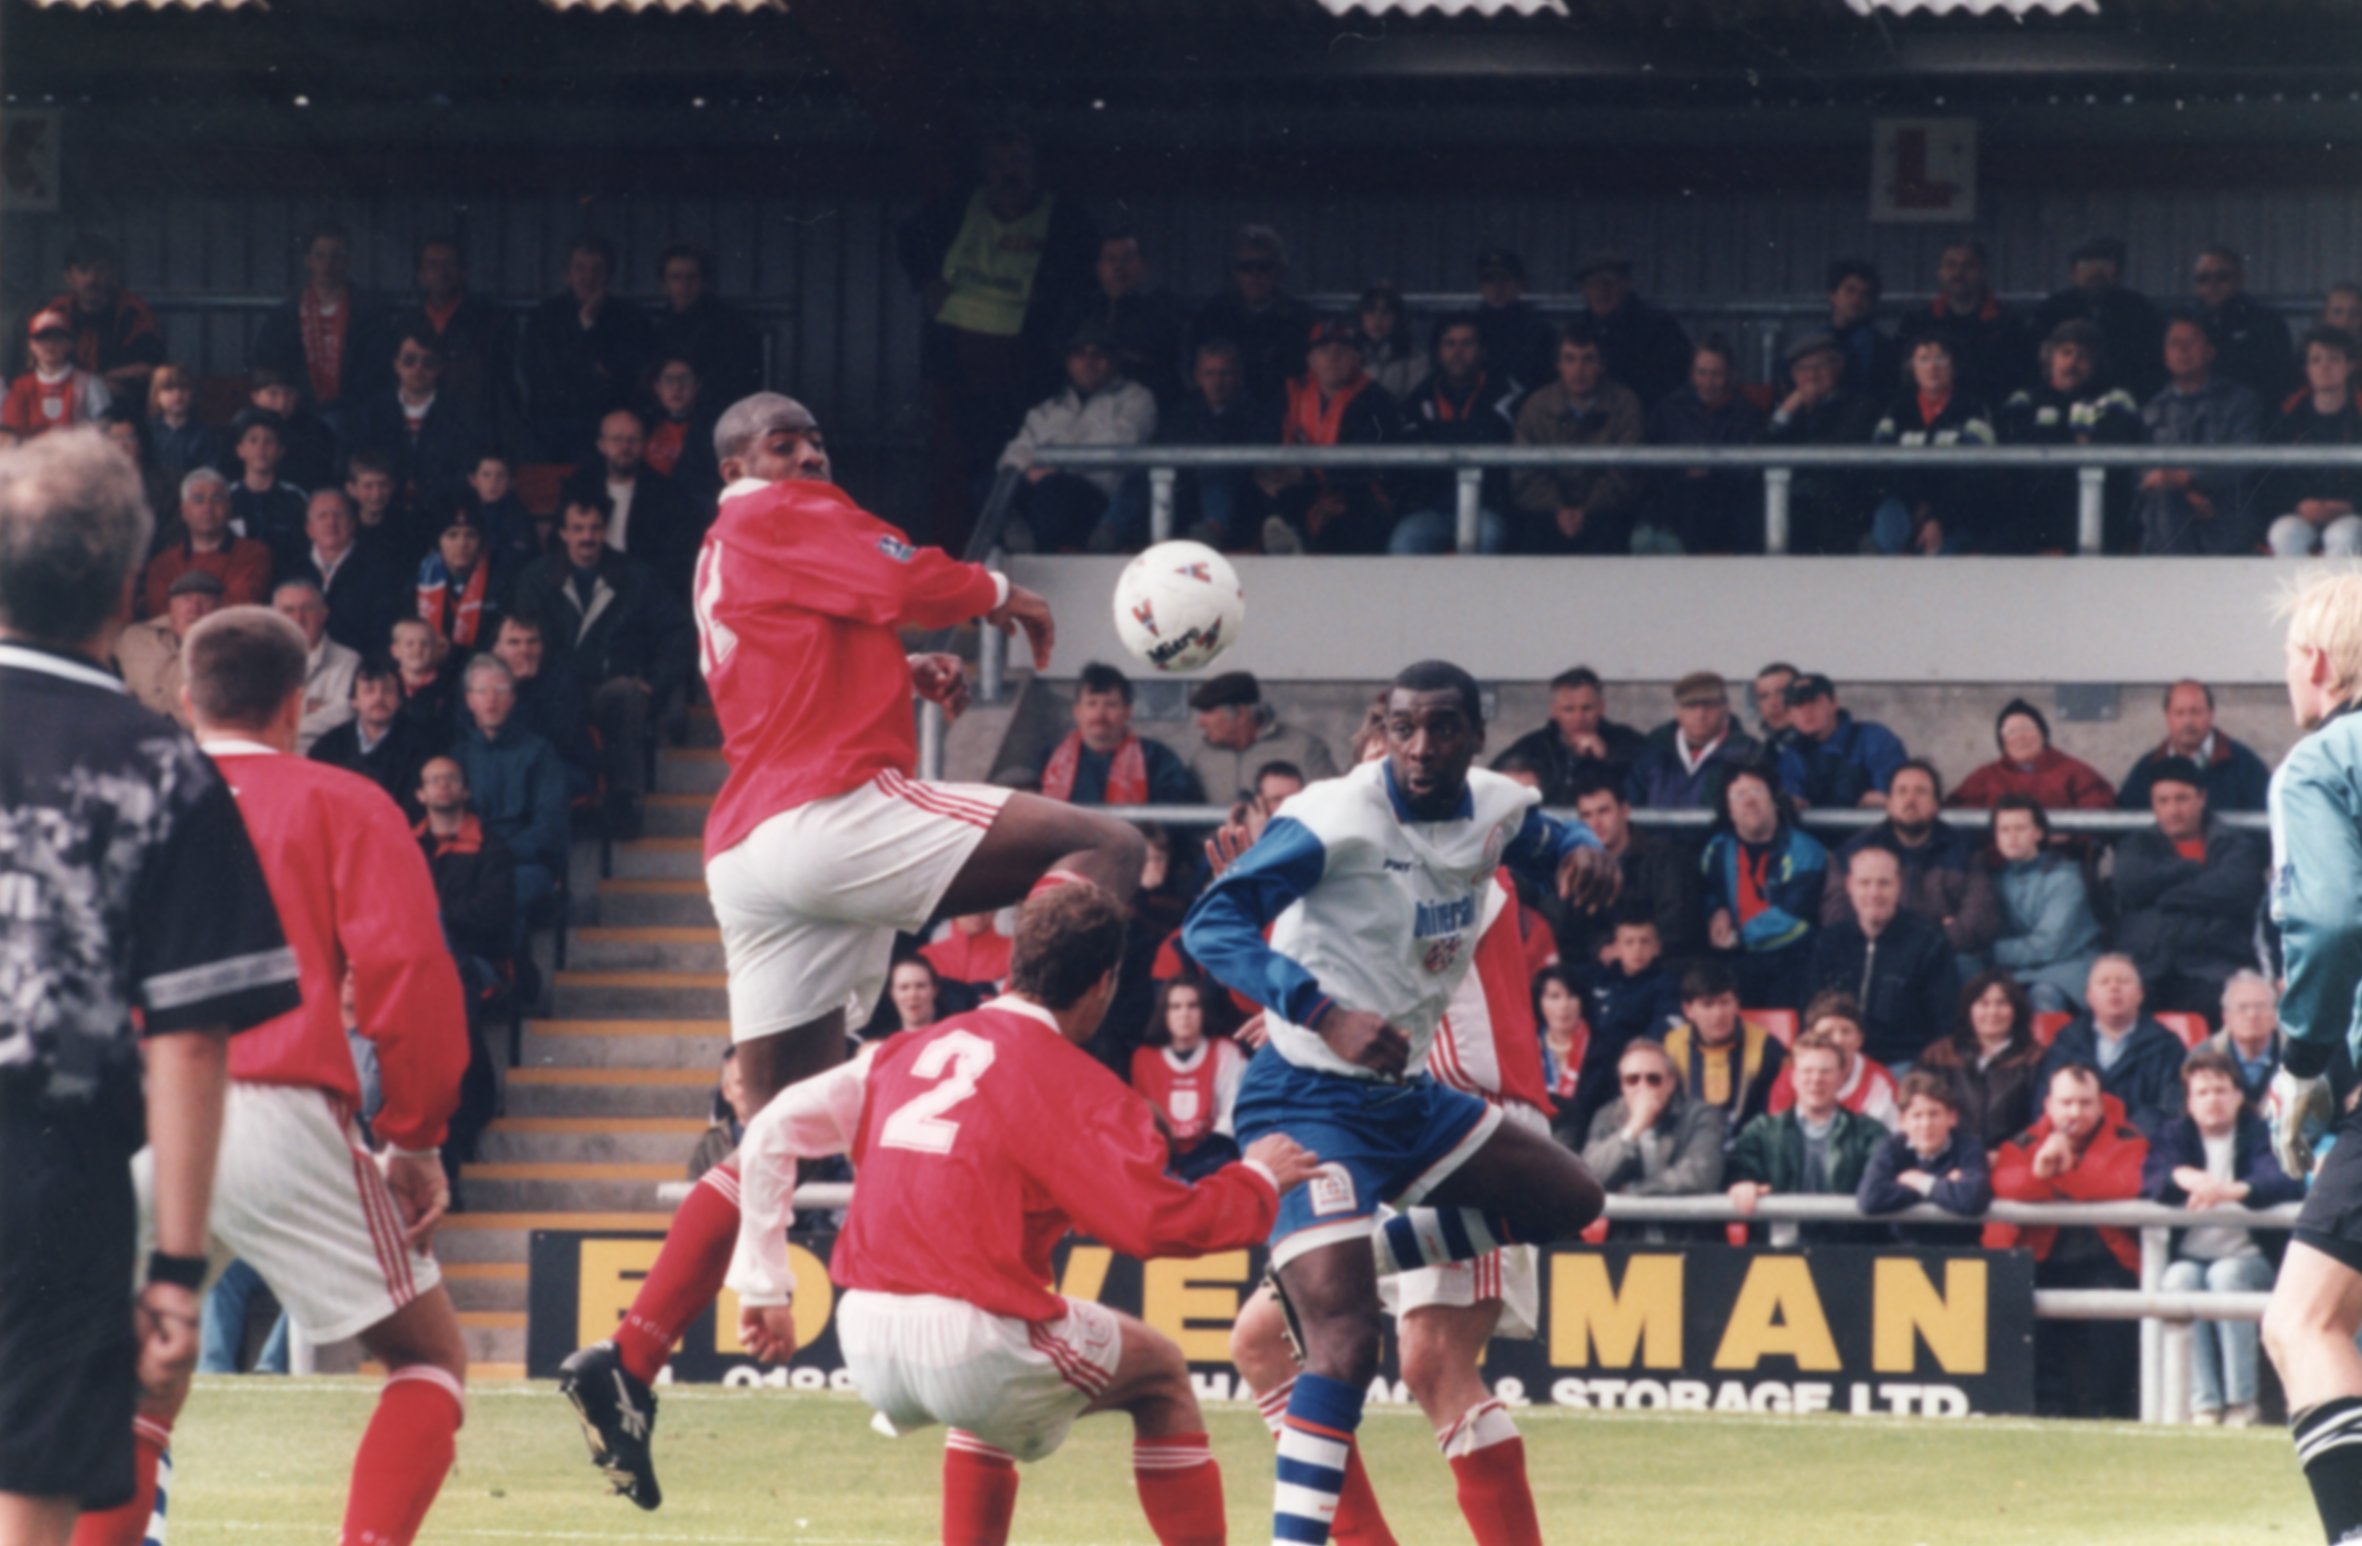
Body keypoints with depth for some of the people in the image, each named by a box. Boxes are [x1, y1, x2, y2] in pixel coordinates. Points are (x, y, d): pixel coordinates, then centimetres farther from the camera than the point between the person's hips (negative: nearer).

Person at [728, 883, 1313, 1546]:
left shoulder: (911, 1051, 13)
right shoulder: (1076, 1086, -5)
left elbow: (769, 1136, 11)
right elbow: (1159, 1223, -12)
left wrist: (765, 1287, 14)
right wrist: (1259, 1179, 7)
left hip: (867, 1351, 6)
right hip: (975, 1347, -6)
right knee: (1159, 1371, 19)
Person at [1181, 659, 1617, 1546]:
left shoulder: (1494, 809, 1)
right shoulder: (1337, 818, -20)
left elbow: (1544, 843, 25)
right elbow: (1213, 924, -24)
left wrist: (1579, 852, -1)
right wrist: (1324, 1014, -36)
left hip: (1406, 1096, 8)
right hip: (1310, 1099, -8)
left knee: (1569, 1201, 17)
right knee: (1346, 1344, -21)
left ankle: (1329, 1271, 14)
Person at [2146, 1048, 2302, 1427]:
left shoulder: (2260, 1135, 4)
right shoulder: (2176, 1136, 12)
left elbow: (2289, 1183, -16)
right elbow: (2149, 1181, -7)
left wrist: (2235, 1190, -33)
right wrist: (2182, 1177, -30)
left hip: (2246, 1257, -2)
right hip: (2190, 1256, 2)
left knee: (2226, 1275, -35)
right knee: (2181, 1278, -32)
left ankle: (2241, 1400, -31)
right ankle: (2203, 1401, -33)